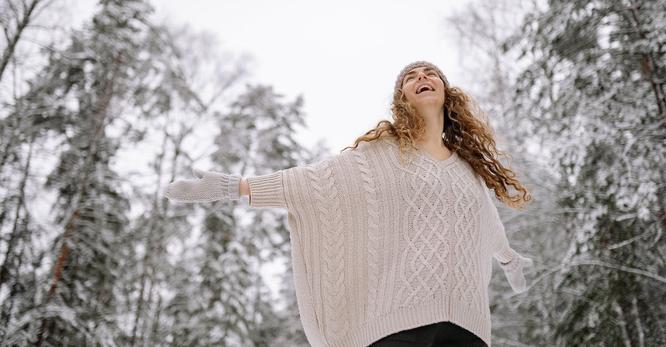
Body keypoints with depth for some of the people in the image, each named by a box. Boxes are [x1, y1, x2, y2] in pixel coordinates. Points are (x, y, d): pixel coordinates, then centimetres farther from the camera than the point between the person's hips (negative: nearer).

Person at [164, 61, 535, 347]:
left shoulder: (469, 164, 20)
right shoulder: (381, 151, 6)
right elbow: (315, 180, -3)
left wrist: (509, 257, 58)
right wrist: (232, 186, -12)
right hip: (398, 316, -4)